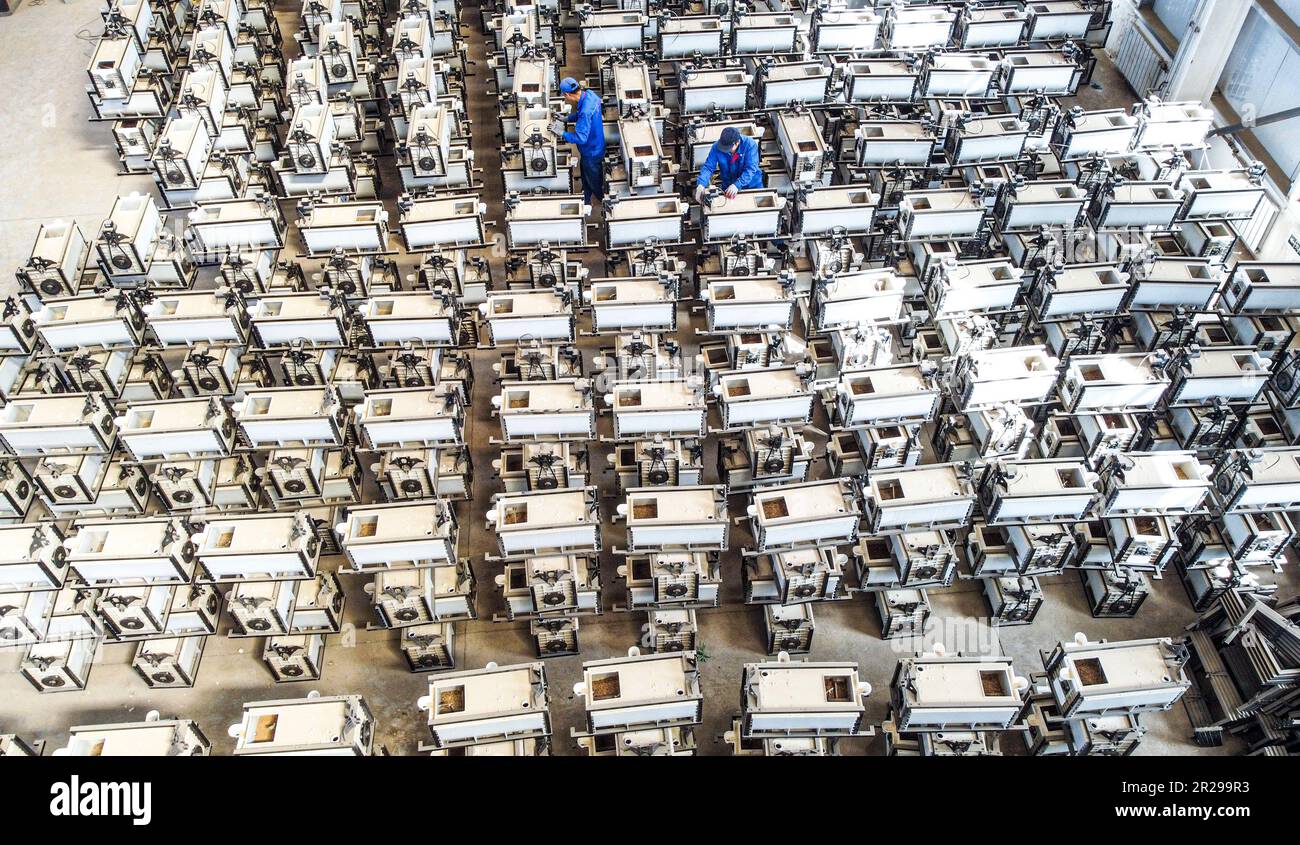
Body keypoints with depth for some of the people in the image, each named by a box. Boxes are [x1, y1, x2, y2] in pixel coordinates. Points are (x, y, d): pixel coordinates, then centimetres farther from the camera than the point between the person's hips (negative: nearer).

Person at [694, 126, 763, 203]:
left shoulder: (750, 144, -21)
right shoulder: (717, 147, -15)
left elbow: (750, 169, -26)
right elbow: (708, 167, -15)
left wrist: (737, 185, -40)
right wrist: (701, 184, -34)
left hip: (752, 185, -1)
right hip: (728, 187, 1)